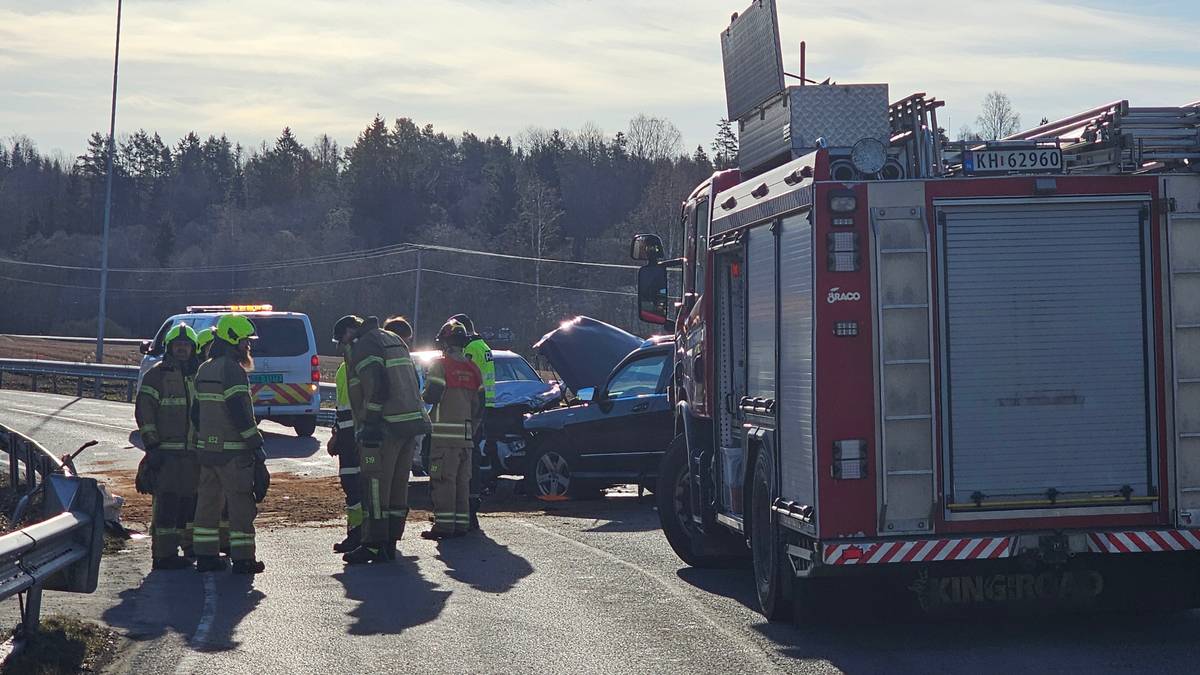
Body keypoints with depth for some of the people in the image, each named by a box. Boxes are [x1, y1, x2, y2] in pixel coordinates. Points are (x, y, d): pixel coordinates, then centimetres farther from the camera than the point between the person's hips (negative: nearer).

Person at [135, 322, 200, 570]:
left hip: (193, 452, 7)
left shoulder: (197, 376, 19)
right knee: (166, 502, -9)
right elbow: (144, 412, -7)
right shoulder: (156, 375, -2)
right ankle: (163, 554, -7)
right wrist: (152, 446, -13)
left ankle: (190, 544, 24)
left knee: (191, 499, 12)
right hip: (166, 453, -7)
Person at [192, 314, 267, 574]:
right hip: (233, 450, -9)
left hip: (207, 448, 9)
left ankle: (205, 556, 15)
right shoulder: (232, 370, -14)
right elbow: (240, 411, -20)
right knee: (241, 504, -3)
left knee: (208, 501, 12)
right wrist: (256, 443, -16)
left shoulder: (204, 370, 15)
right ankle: (242, 559, -2)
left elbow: (196, 410, 19)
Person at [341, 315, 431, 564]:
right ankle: (390, 543, 18)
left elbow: (376, 387, -19)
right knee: (398, 485, 12)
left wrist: (369, 422, -16)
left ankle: (373, 546, -3)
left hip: (386, 427, -9)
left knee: (376, 486, -4)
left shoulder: (362, 347, -6)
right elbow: (412, 382, 21)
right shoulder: (395, 341, 22)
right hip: (411, 423, 9)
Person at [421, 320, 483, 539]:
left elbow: (431, 396, -14)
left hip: (444, 434, -6)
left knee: (443, 480, -4)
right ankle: (461, 523, 12)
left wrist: (422, 396, 8)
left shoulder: (441, 365, -7)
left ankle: (444, 524, -7)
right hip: (465, 434, 6)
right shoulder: (472, 369, 13)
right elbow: (479, 406, 13)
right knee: (462, 480, 11)